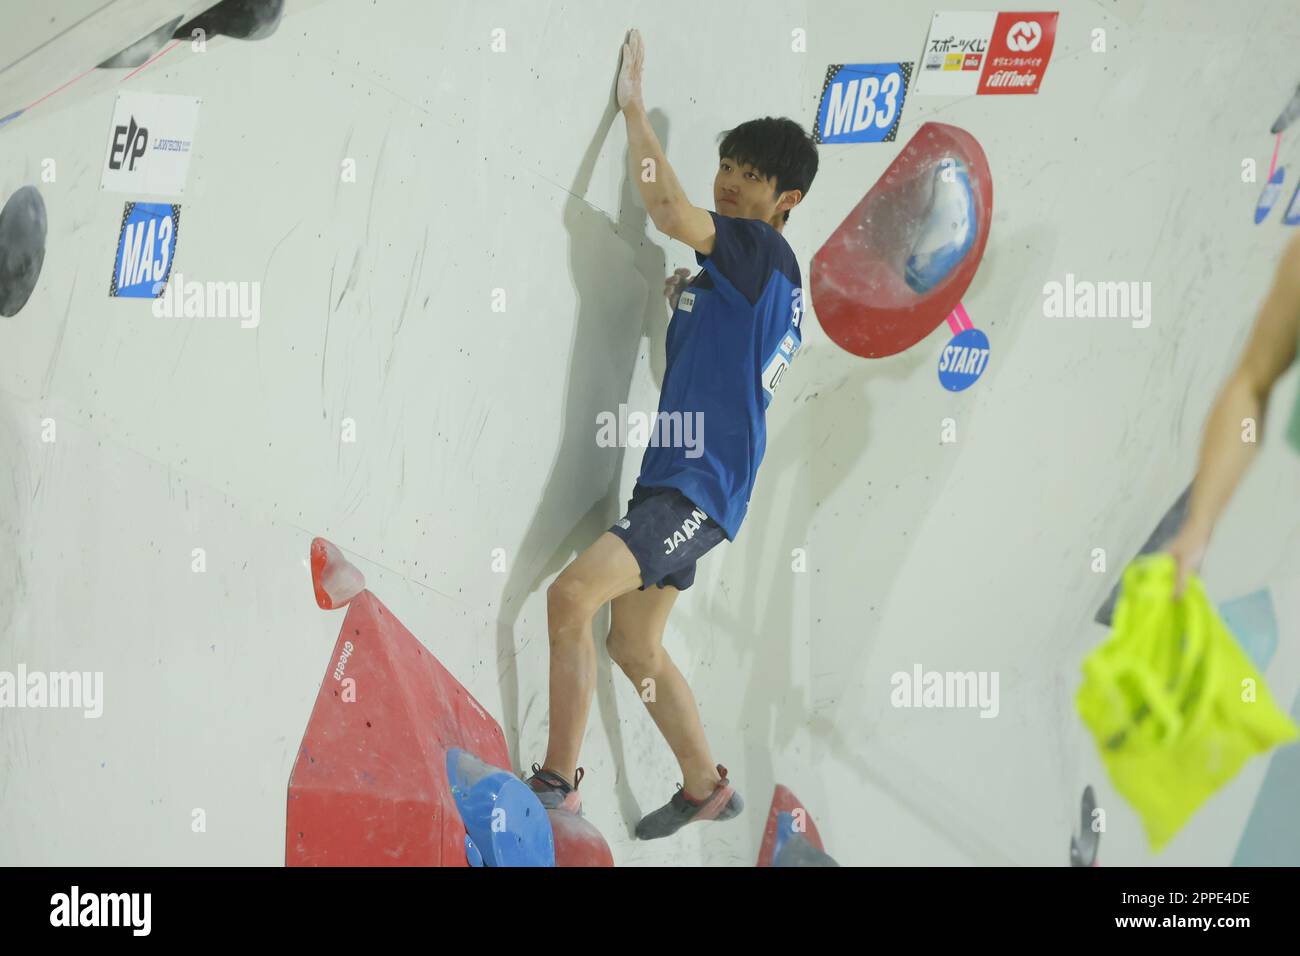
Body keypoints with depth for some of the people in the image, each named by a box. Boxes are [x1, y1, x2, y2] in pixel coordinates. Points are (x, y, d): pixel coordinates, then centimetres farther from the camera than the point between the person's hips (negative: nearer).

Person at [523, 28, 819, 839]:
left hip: (699, 486, -11)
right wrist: (687, 303, 16)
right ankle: (706, 788, 32)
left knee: (570, 597, -22)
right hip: (678, 477, 11)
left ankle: (557, 781, -15)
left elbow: (669, 210, -29)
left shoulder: (763, 250, -11)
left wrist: (633, 104, -21)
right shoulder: (755, 276, 18)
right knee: (635, 646, 18)